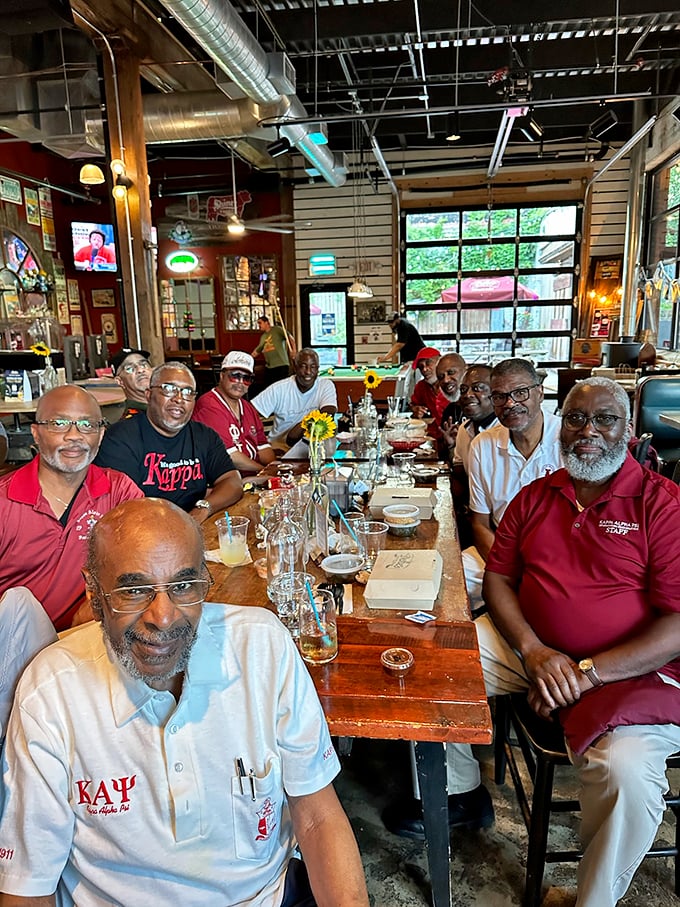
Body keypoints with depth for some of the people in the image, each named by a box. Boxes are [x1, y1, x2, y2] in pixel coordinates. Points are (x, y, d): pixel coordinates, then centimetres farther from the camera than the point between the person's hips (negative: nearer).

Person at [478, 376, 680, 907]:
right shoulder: (535, 498, 8)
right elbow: (497, 578, 6)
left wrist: (587, 672, -18)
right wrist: (535, 651, -10)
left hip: (630, 669, -4)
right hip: (530, 649, 5)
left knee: (627, 770, -32)